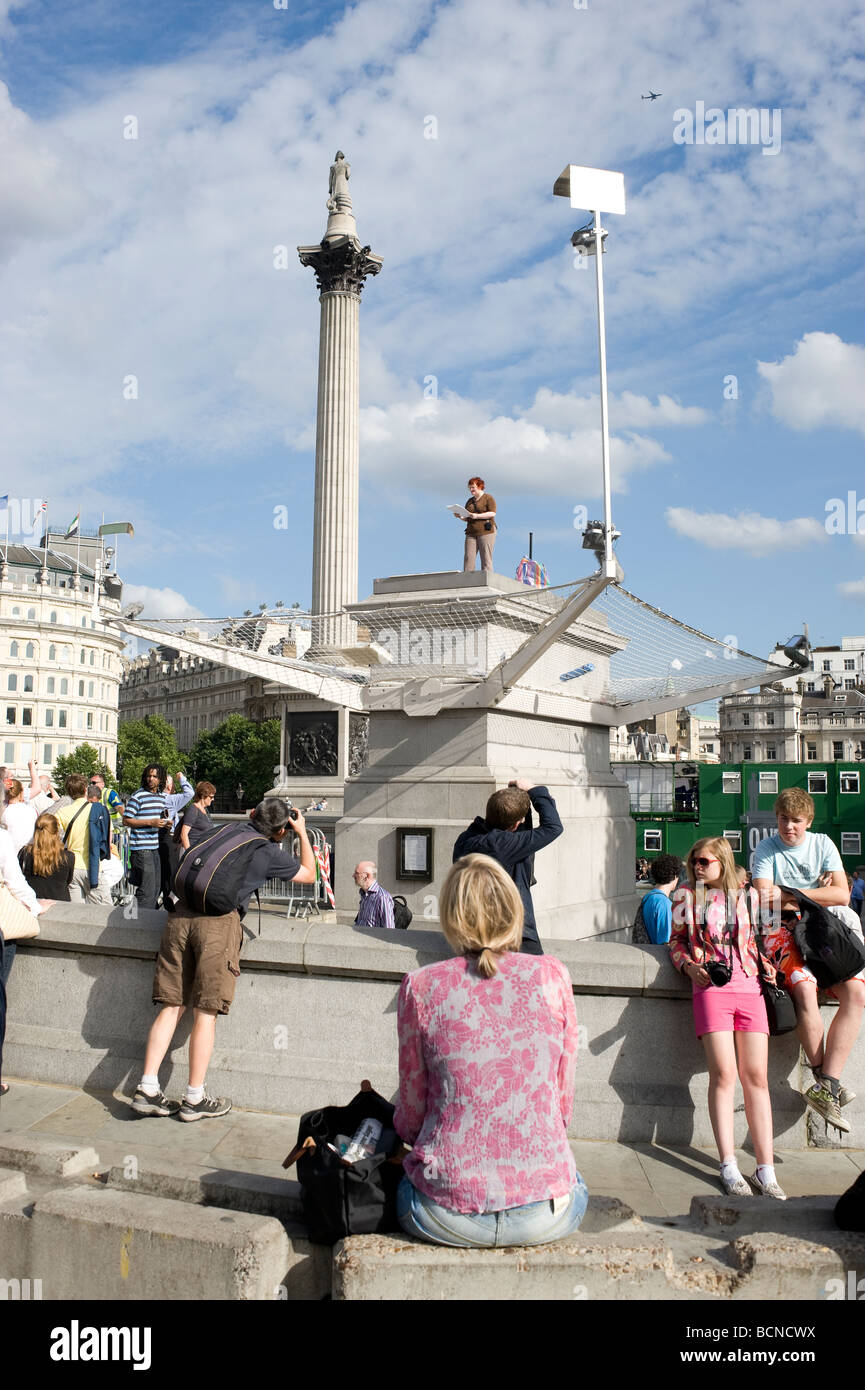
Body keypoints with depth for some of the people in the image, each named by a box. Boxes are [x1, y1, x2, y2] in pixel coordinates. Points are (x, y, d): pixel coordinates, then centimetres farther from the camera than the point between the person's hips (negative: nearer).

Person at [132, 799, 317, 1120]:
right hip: (219, 921, -5)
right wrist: (303, 834, 33)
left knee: (171, 1005, 9)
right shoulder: (269, 853, 9)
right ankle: (195, 1099, 10)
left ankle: (147, 1090, 9)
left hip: (181, 913, 5)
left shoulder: (225, 830, 20)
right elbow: (309, 875, 25)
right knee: (205, 1012, 2)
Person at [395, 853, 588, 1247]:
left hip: (446, 1217, -1)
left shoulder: (420, 988, -7)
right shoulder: (552, 976, -4)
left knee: (404, 1185, 33)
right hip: (547, 1215, 1)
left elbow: (410, 1115, 2)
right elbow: (564, 1103, 5)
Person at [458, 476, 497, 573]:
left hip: (486, 531, -5)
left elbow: (492, 513, -9)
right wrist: (459, 516, -1)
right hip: (471, 532, 5)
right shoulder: (470, 501, 21)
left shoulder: (488, 498, 4)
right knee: (468, 558, -8)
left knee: (486, 559, -8)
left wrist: (477, 516, -18)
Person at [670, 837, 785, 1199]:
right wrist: (689, 966, -5)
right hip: (711, 989, -2)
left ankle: (765, 1170, 4)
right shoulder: (686, 896, 8)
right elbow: (676, 941, 13)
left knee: (757, 1077, -1)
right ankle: (729, 1167, 0)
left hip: (749, 987, 2)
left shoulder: (747, 895, 13)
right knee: (723, 1074, -9)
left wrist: (766, 965, 8)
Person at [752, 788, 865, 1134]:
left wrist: (790, 893, -12)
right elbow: (765, 899, -9)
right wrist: (817, 895, -11)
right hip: (783, 928, -3)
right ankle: (824, 1077, -16)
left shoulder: (823, 844, 10)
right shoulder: (766, 849, 3)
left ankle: (825, 1087, -20)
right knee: (804, 988, -32)